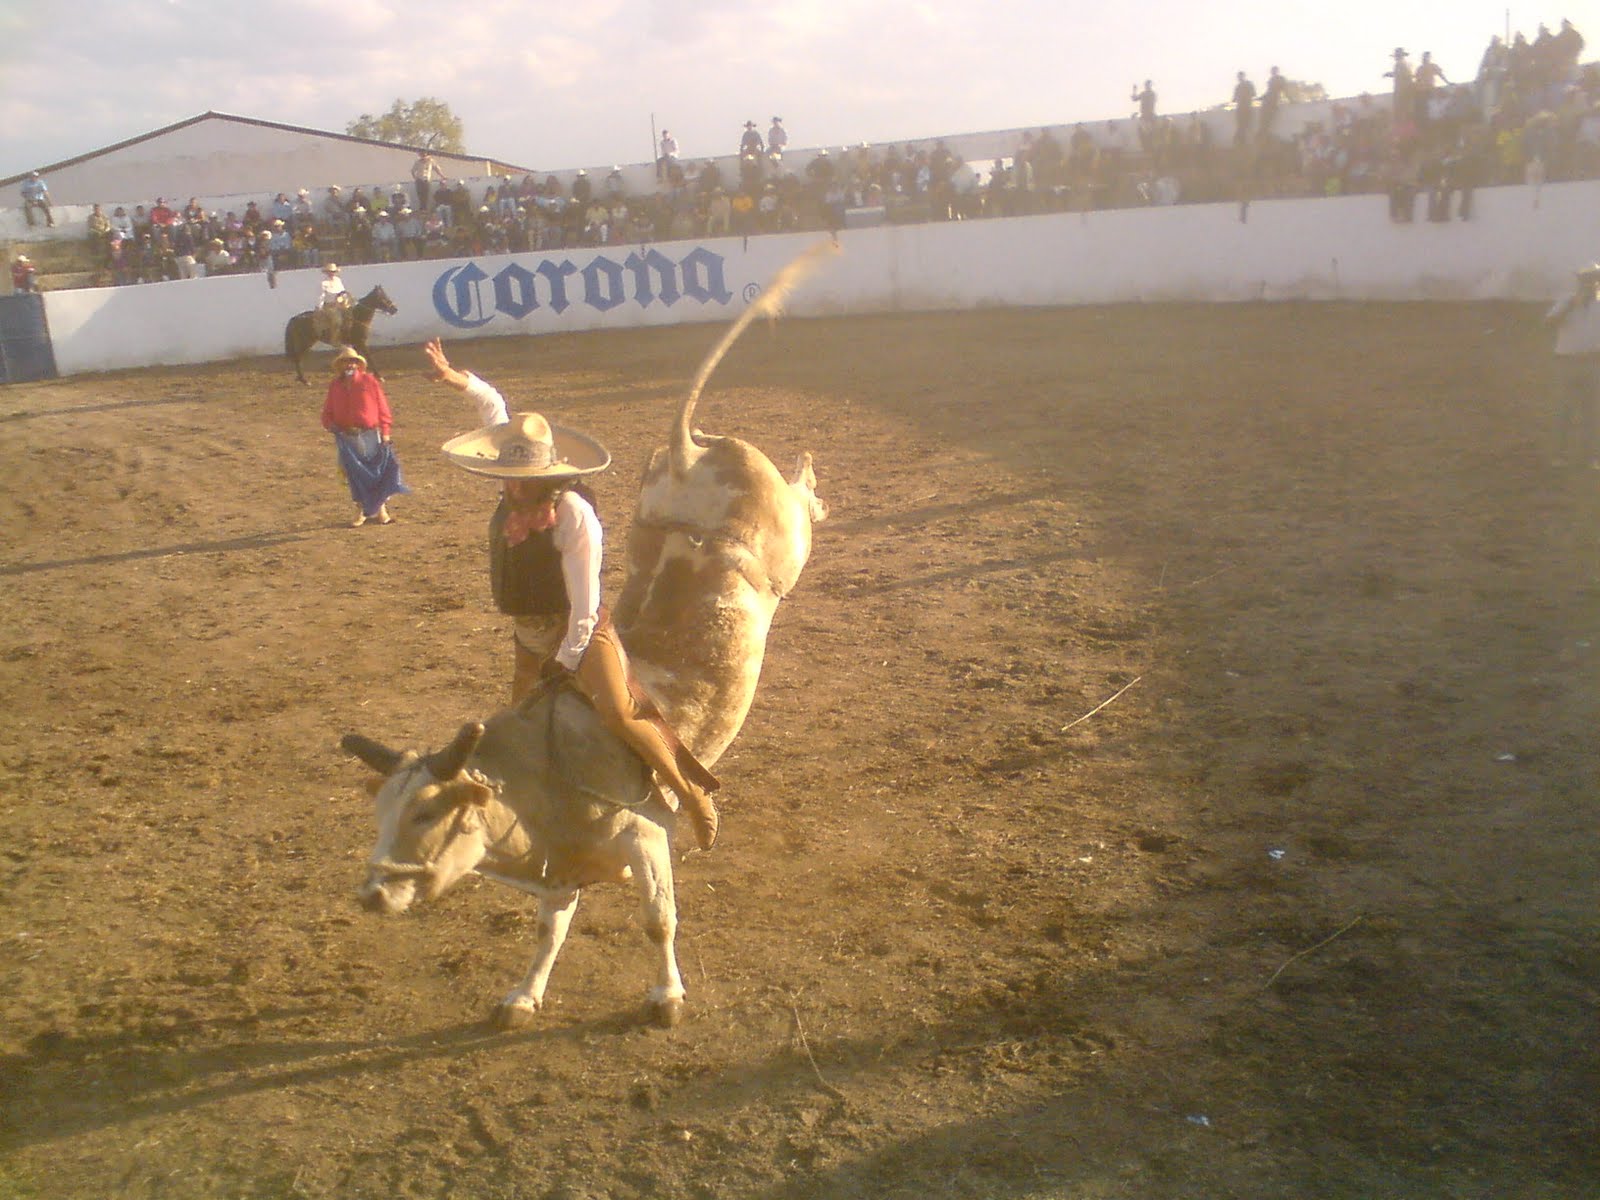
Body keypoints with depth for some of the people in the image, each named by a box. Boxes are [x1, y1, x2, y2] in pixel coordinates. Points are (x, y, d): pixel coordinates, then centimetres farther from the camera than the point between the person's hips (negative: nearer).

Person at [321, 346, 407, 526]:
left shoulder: (370, 381, 0)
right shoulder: (335, 386, 10)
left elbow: (382, 407, 0)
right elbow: (327, 412, 16)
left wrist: (385, 432, -4)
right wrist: (330, 425, -4)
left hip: (370, 435, -2)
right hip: (346, 437, 3)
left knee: (377, 472, 0)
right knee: (355, 475, 7)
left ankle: (381, 510, 12)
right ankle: (361, 512, 18)